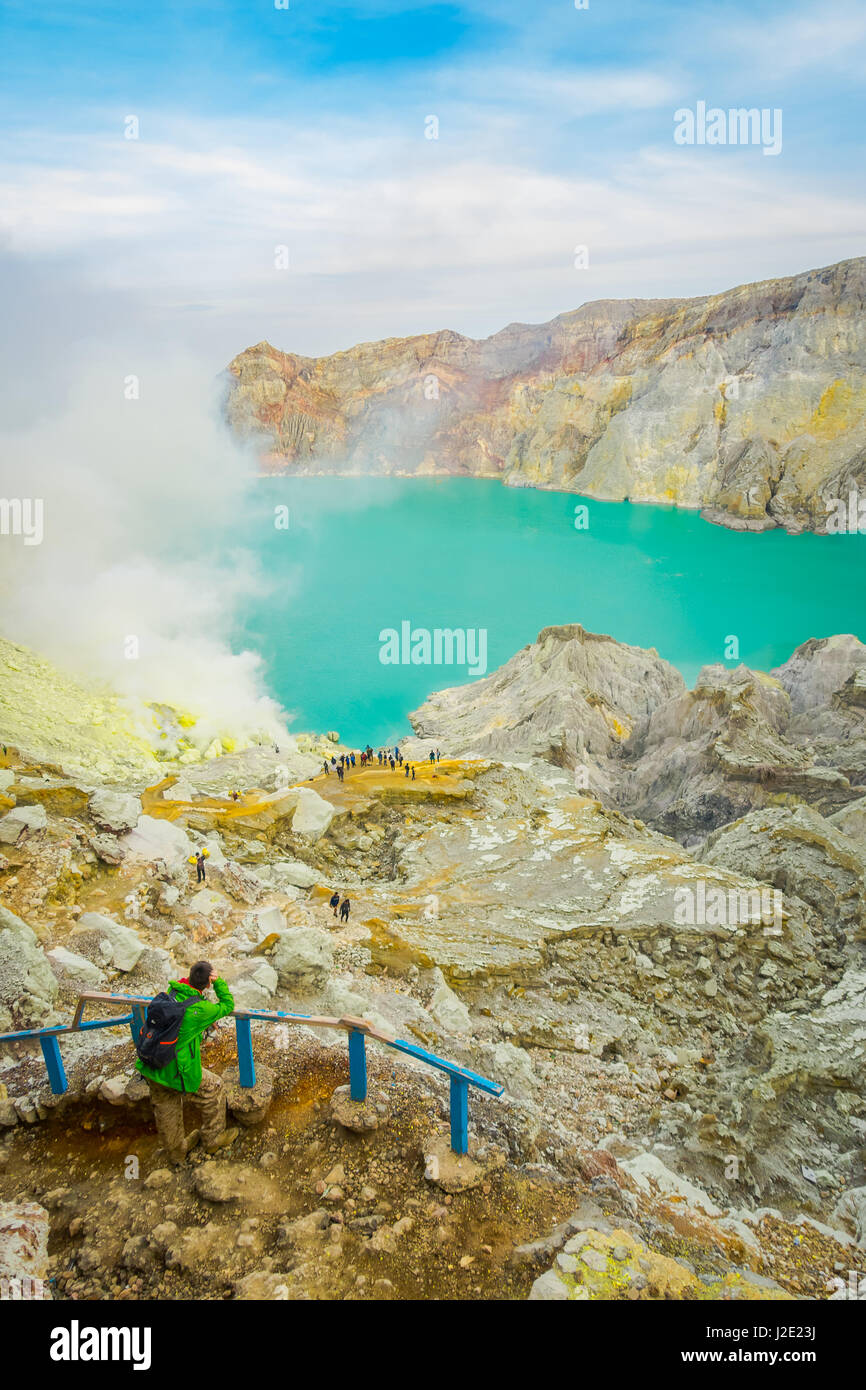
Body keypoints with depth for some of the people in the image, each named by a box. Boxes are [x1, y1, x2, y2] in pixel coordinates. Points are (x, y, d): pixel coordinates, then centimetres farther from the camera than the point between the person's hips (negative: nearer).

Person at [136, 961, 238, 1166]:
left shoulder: (171, 993, -4)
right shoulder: (201, 1010, -22)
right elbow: (228, 1006, -3)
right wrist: (218, 981, -3)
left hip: (150, 1066, 7)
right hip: (177, 1071, -7)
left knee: (166, 1109, 25)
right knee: (213, 1090, 19)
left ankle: (176, 1152, 47)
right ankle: (213, 1139, 35)